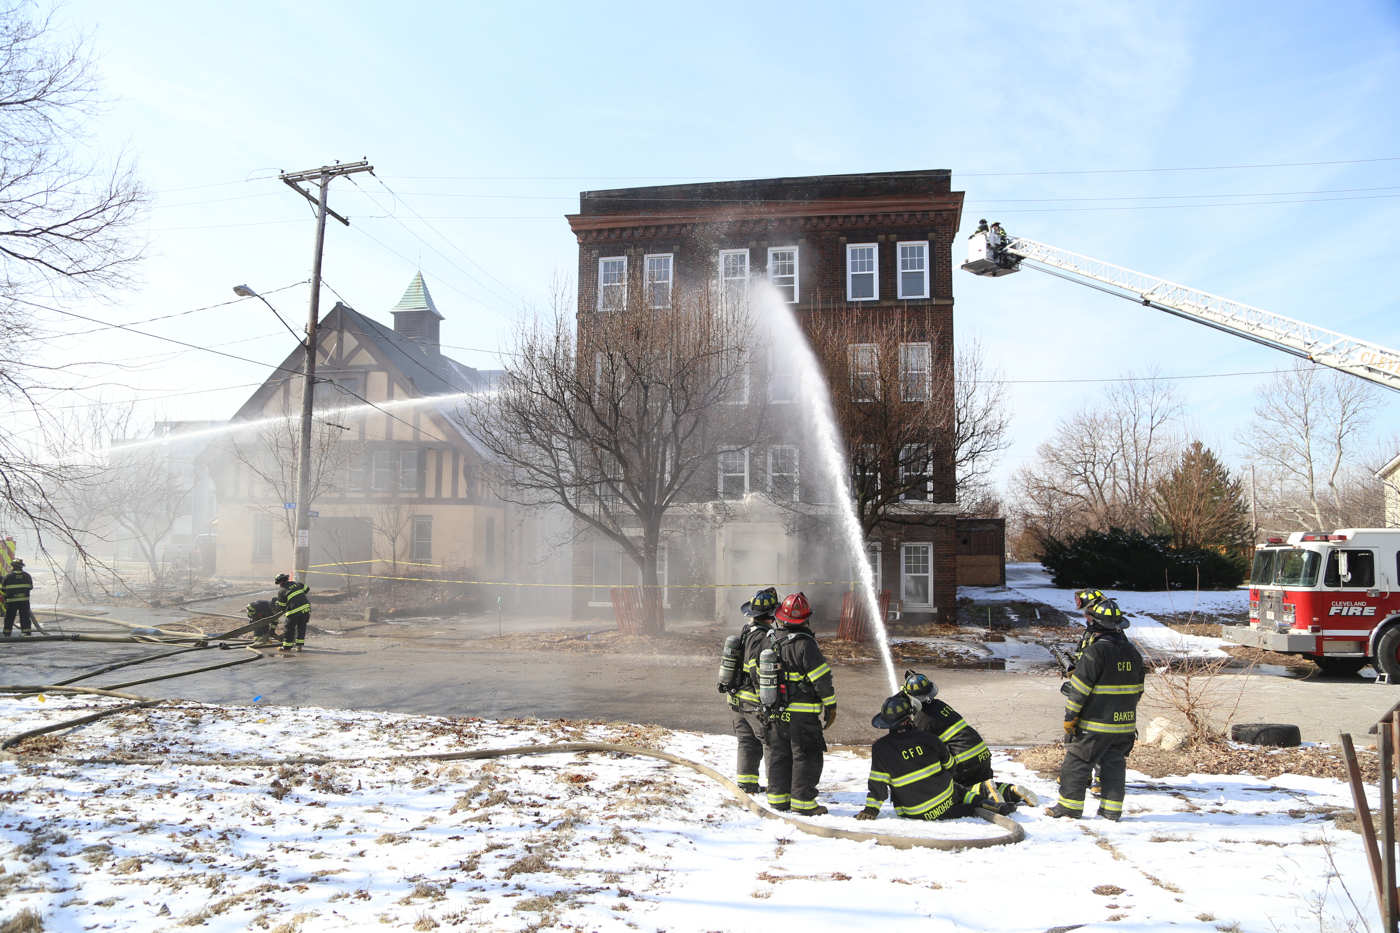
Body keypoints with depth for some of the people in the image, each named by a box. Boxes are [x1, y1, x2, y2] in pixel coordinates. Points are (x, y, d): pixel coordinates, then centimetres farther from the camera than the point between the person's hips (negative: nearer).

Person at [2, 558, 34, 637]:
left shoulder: (8, 576, -4)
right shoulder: (27, 575, 5)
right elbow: (31, 587, 13)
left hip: (11, 600, -2)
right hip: (24, 600, 2)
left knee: (9, 617, 8)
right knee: (25, 616, 4)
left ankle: (7, 632, 10)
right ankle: (26, 631, 0)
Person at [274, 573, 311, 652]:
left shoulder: (281, 591, 2)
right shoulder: (296, 583, 14)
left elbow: (281, 605, 9)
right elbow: (307, 589, 25)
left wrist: (286, 610, 29)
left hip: (294, 611, -5)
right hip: (306, 608, 5)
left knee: (288, 628, 8)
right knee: (301, 627, 16)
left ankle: (287, 646, 14)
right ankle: (299, 645, 18)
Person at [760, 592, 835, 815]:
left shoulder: (769, 641, 5)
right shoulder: (804, 644, -17)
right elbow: (822, 678, -15)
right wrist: (830, 705, -4)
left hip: (774, 711, 6)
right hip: (802, 714, -6)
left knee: (777, 755, 15)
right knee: (806, 756, 2)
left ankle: (777, 797, 20)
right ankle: (802, 801, 4)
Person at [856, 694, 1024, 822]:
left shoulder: (880, 748, -10)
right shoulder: (927, 738, -5)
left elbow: (878, 783, -9)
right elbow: (950, 766, 10)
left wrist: (871, 810, 2)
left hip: (915, 813, -2)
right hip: (947, 803, 2)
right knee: (959, 789, 32)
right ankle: (986, 803, 8)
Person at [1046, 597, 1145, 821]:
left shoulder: (1095, 652, -16)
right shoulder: (1132, 652, 7)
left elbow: (1079, 689, -16)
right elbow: (1138, 689, 16)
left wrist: (1069, 716, -8)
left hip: (1095, 725, -7)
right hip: (1125, 725, 7)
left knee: (1077, 763, 2)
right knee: (1115, 765, 15)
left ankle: (1069, 806, 6)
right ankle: (1112, 809, 16)